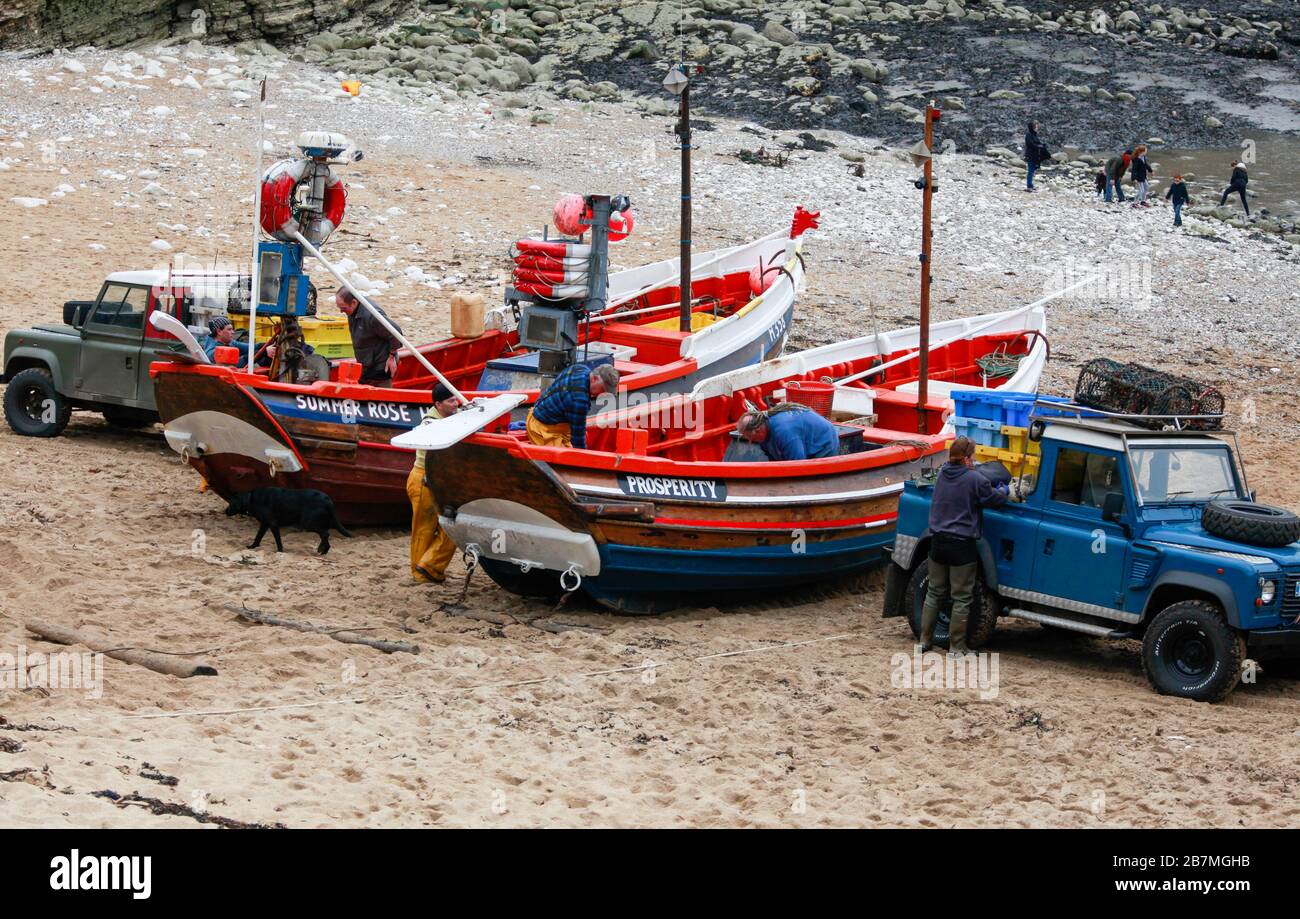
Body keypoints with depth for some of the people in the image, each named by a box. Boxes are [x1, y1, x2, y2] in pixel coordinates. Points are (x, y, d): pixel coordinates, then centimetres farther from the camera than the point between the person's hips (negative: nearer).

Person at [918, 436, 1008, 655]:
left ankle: (925, 640, 20)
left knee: (935, 592, 17)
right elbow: (996, 499, -5)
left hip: (938, 542, 6)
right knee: (961, 598, 3)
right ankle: (956, 647, 6)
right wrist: (1003, 490, 18)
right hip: (961, 546, -6)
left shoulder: (943, 473, 3)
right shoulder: (974, 479, -16)